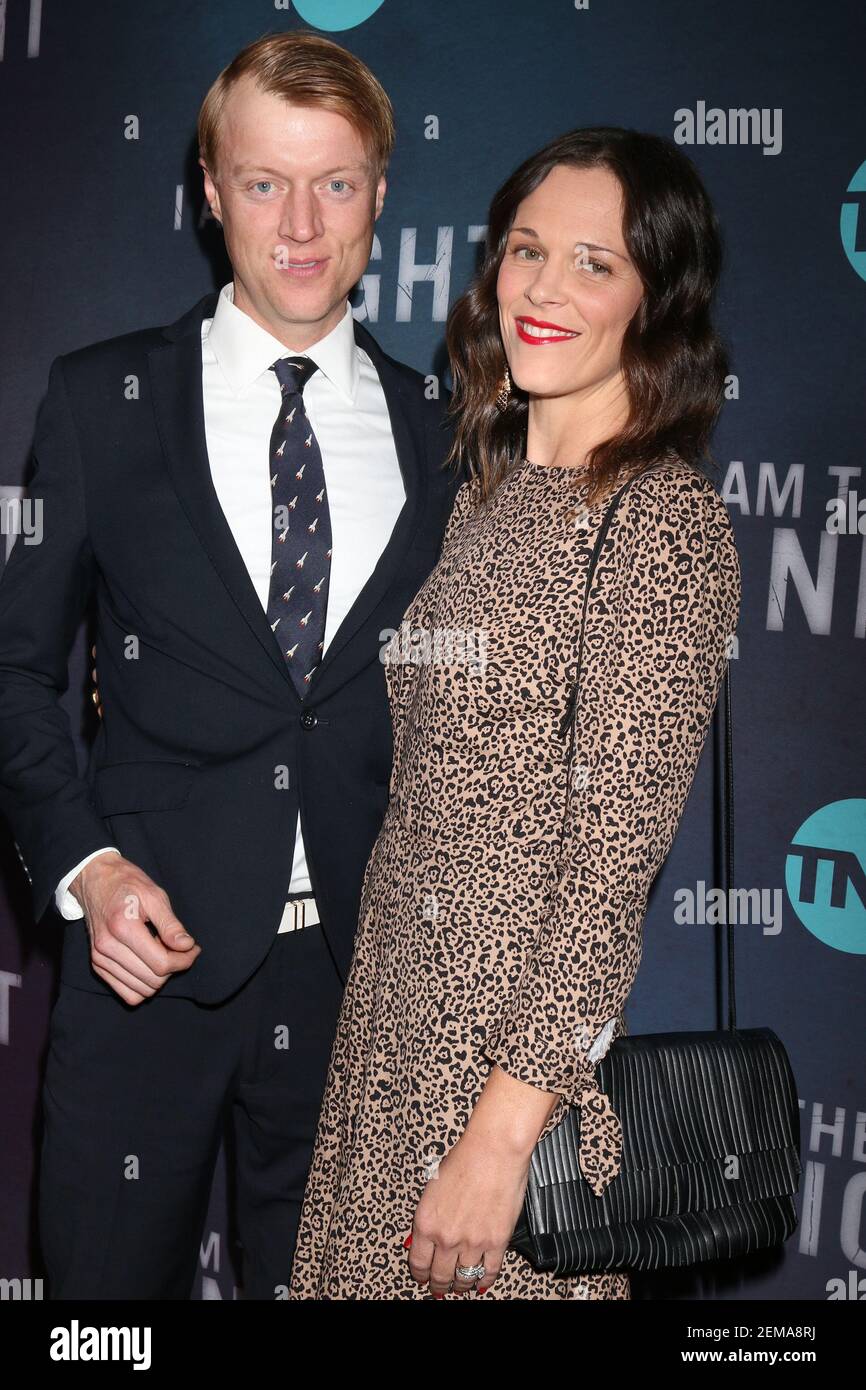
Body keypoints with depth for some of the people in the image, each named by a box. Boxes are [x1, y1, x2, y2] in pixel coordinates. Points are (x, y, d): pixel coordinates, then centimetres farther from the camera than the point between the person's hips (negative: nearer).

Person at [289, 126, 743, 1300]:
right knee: (365, 1269, 16)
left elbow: (617, 852, -18)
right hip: (394, 1004, 7)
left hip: (524, 1029, -7)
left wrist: (508, 1126, -20)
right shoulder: (491, 494, 10)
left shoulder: (665, 519, -14)